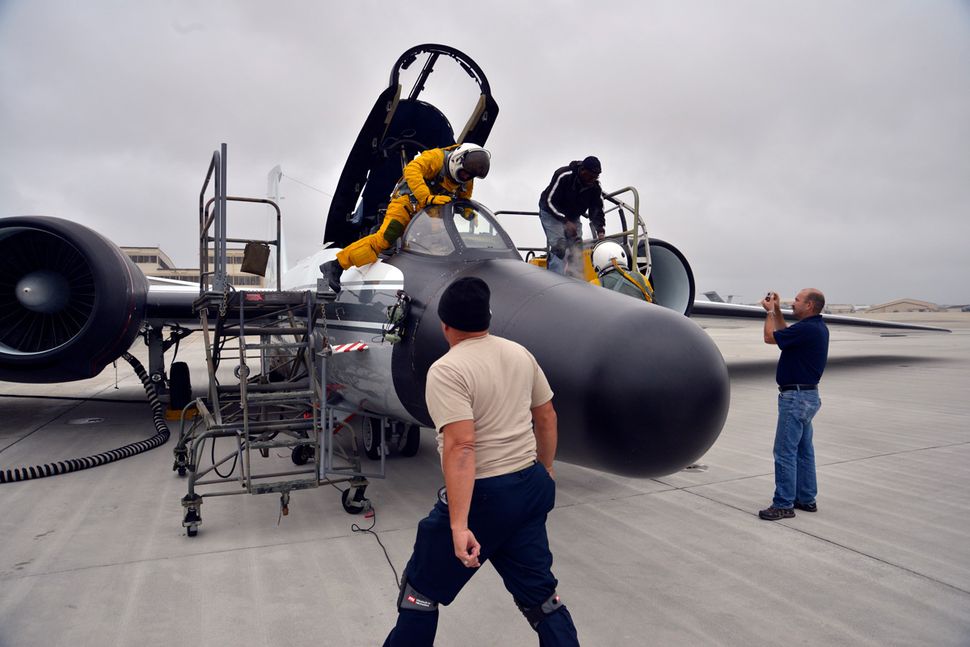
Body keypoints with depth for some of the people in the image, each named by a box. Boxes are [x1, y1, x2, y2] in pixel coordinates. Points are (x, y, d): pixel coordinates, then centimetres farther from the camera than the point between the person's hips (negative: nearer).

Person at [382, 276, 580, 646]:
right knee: (539, 592, 19)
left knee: (421, 588, 15)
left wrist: (458, 525, -28)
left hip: (483, 495, -6)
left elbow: (461, 446, -27)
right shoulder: (520, 354, 4)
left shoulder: (447, 370, -18)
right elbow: (547, 417, 12)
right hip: (531, 487, 7)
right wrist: (545, 469, 25)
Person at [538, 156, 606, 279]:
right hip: (551, 213, -6)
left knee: (577, 248, -2)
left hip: (572, 217, 6)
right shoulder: (563, 176, -29)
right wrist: (566, 221, -34)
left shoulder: (595, 187, -13)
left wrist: (600, 231, -27)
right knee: (559, 247, -22)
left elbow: (596, 210, -8)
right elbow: (549, 201, -26)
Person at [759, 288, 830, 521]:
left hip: (796, 397, -10)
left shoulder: (808, 329, -21)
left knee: (785, 452, -5)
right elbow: (786, 334, 25)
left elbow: (770, 337, -12)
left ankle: (783, 504, 2)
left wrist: (770, 312, 3)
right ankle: (806, 499, 26)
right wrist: (776, 311, 18)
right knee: (803, 450, 16)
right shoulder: (817, 327, 10)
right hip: (807, 396, 10)